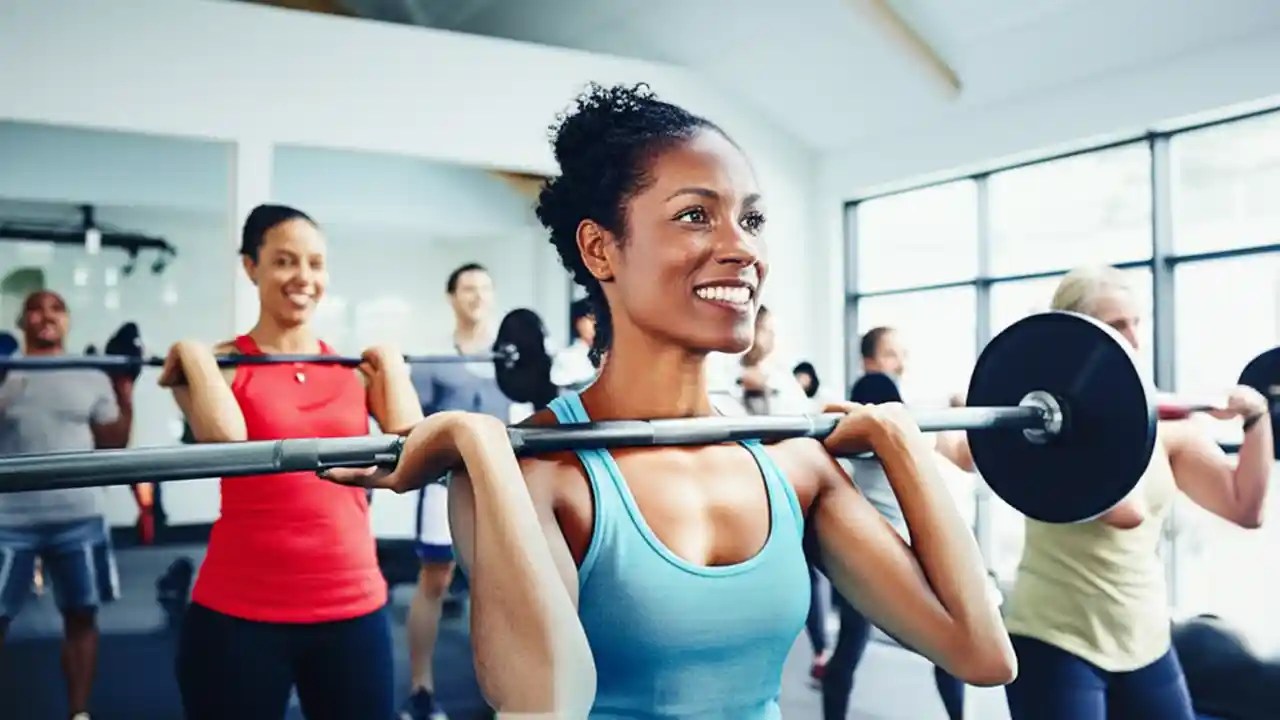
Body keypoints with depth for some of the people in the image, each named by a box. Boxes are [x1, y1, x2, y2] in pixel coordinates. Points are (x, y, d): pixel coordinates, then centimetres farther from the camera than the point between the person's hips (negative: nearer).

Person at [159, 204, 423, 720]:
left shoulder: (354, 366, 7)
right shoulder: (224, 363, -4)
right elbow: (223, 437, -23)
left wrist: (389, 365, 1)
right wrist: (194, 355, -13)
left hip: (353, 606, 3)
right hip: (239, 611, -3)